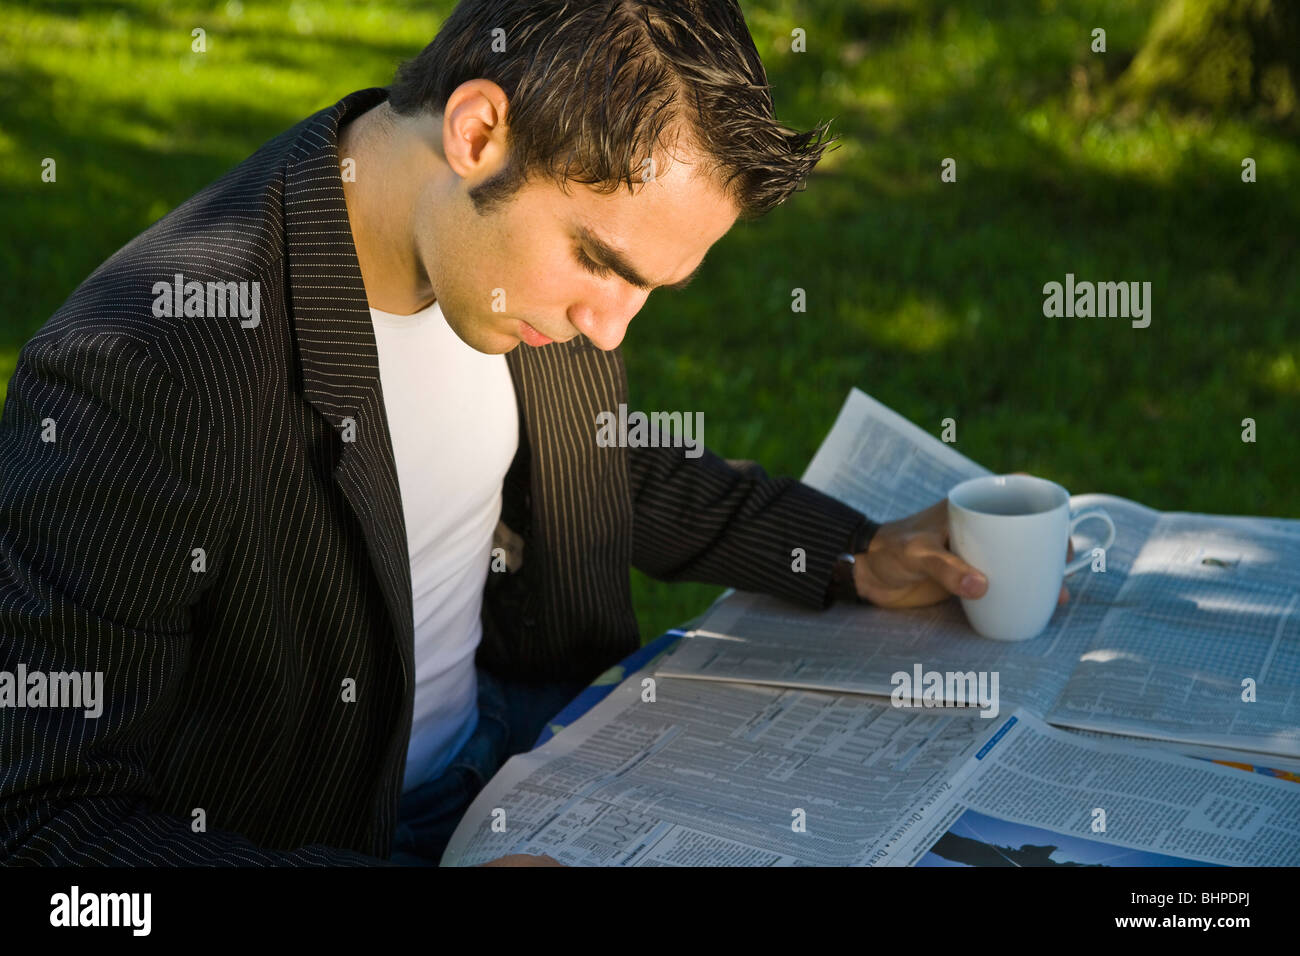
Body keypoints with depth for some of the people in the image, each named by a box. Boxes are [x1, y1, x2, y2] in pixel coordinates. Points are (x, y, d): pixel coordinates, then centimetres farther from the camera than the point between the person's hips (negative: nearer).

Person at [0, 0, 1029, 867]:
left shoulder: (539, 233, -6)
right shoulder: (139, 370, -30)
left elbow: (618, 468, 15)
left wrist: (857, 558, 5)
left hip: (517, 728, 7)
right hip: (329, 832, -6)